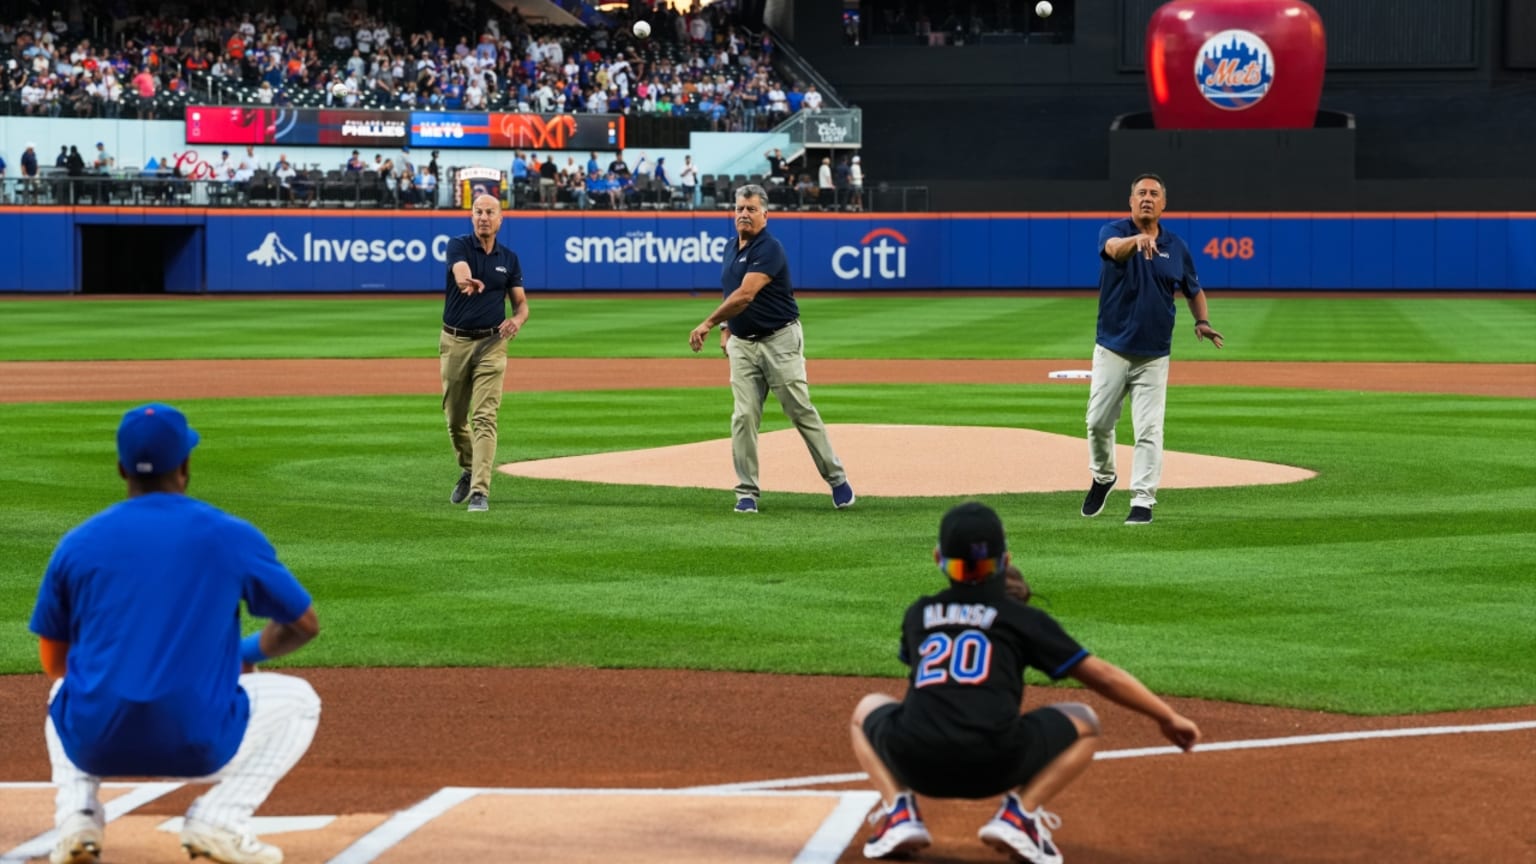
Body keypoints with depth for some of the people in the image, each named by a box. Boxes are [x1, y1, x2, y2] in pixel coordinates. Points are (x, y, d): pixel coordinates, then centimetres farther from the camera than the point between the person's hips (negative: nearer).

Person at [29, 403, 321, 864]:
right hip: (198, 749, -3)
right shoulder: (231, 536, 0)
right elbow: (304, 625, 10)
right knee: (298, 699, 23)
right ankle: (220, 820, 1)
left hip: (95, 748, 3)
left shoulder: (77, 542, 5)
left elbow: (53, 661, 15)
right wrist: (251, 653, 31)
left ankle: (77, 817, 11)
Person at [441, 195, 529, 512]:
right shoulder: (459, 246, -4)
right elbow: (461, 272, -28)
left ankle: (479, 491, -17)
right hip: (454, 342, 0)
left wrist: (517, 320, -15)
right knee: (455, 417, 11)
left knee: (484, 418, -11)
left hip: (491, 343, 0)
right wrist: (467, 282, -53)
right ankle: (469, 470, 37)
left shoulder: (509, 259, 6)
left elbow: (521, 303, 10)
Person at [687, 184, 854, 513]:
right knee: (744, 417, -3)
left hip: (779, 340, -7)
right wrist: (726, 330, 12)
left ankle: (837, 479, 8)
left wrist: (708, 323, -24)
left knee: (802, 411, -3)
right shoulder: (734, 250, 12)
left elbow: (745, 295, -25)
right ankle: (747, 492, -1)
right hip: (743, 345, 7)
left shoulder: (769, 249, -15)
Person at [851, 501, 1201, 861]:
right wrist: (1169, 718, 23)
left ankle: (900, 814, 9)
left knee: (868, 708, 35)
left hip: (917, 766, 2)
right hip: (993, 768, -2)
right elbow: (1102, 675, 14)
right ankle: (1020, 814, 1)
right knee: (1084, 723, 22)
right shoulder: (1022, 618, 13)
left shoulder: (918, 614, 21)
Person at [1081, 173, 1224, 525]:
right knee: (1099, 421, 6)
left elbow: (1193, 290, 17)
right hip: (1112, 351, -1)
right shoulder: (1114, 232, -5)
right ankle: (1102, 478, 31)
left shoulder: (1177, 246, 4)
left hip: (1154, 357, 1)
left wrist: (1201, 321, -3)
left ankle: (1143, 501, -2)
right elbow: (1114, 248, -31)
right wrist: (1137, 240, -54)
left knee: (1149, 430, -5)